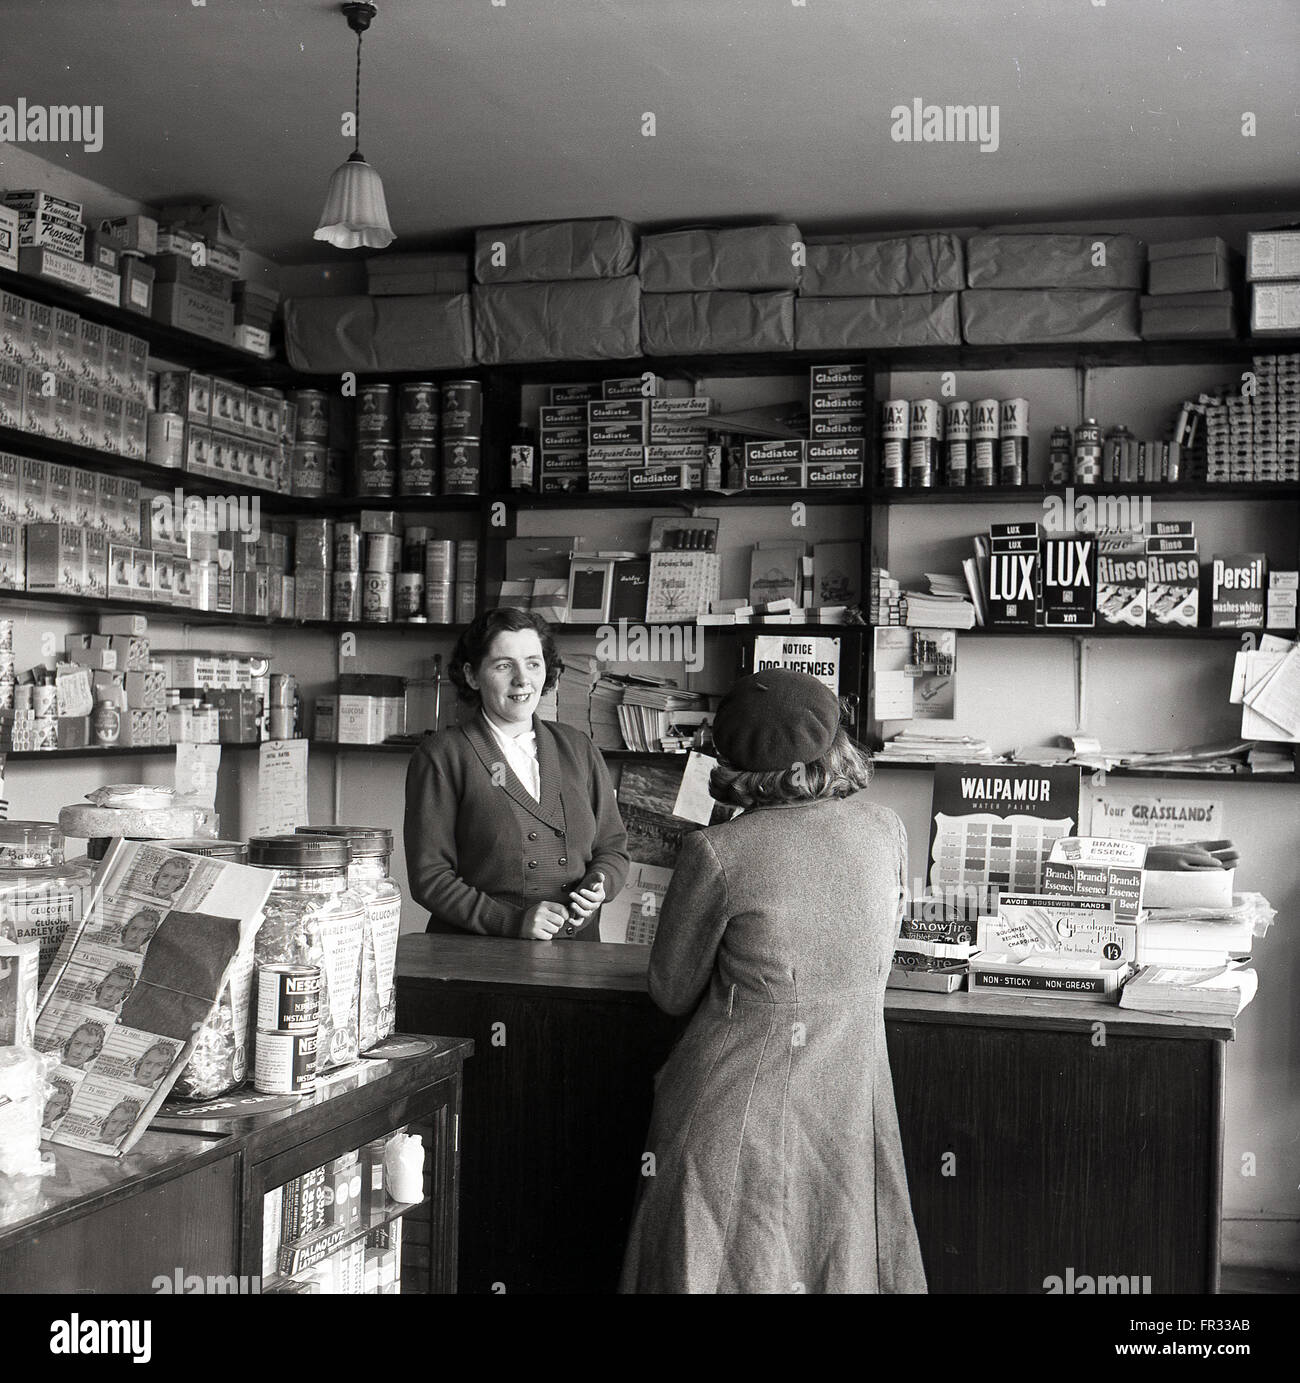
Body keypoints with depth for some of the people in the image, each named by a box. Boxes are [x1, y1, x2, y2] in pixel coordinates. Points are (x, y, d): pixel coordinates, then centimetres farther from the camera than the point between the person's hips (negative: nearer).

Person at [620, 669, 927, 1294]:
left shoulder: (716, 852, -17)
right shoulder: (885, 829, -4)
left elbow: (672, 993, -3)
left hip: (741, 1111, -4)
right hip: (850, 1103, 4)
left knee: (738, 1269, 12)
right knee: (839, 1266, 17)